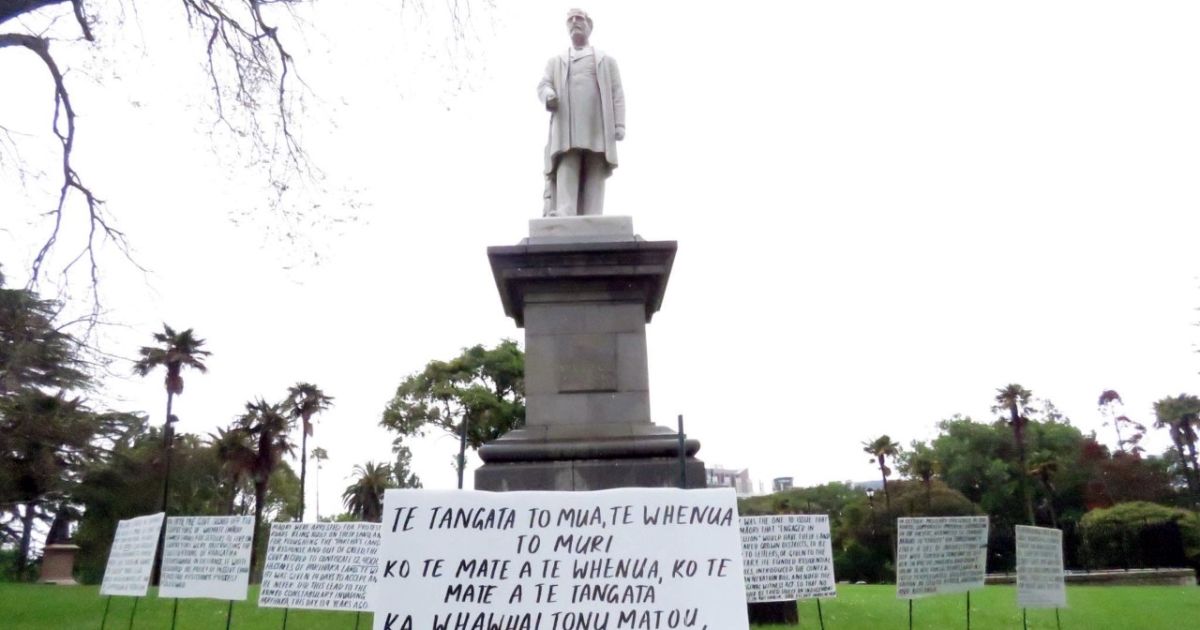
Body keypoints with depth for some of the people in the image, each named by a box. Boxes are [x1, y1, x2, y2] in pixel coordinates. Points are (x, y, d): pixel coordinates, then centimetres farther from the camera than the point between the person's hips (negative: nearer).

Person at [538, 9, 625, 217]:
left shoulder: (606, 60, 25)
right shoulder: (556, 61, 28)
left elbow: (617, 94, 13)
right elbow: (543, 86, 13)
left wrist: (619, 125, -3)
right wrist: (549, 95, -13)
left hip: (598, 130, 0)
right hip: (567, 130, 0)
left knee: (594, 177, -8)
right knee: (566, 174, -18)